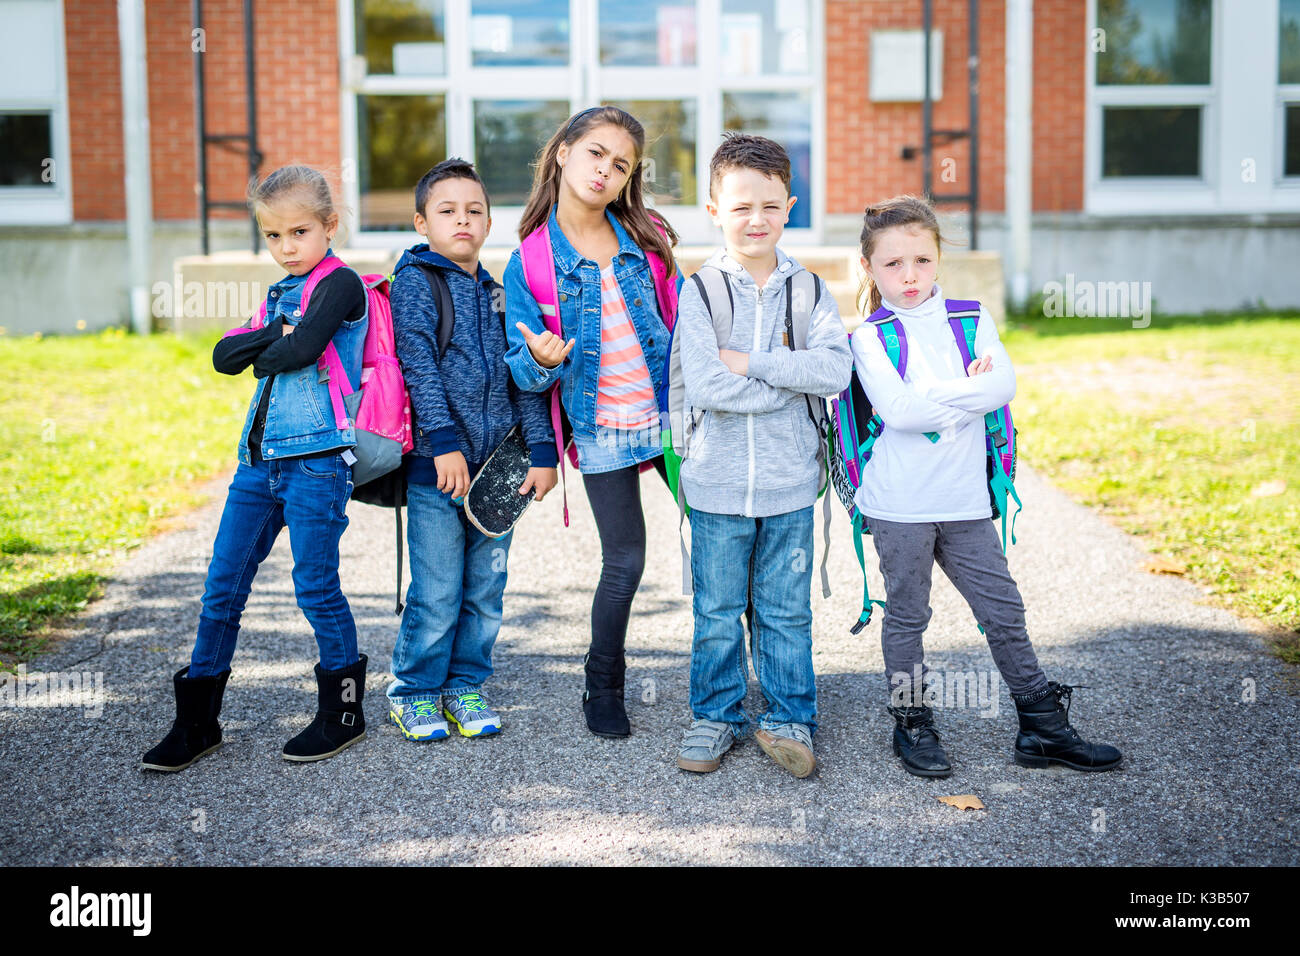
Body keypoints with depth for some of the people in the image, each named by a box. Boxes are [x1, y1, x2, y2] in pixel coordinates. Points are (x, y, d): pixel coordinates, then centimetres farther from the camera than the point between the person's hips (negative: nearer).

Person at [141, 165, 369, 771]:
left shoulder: (340, 284, -4)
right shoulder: (280, 295, 20)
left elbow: (301, 349, -20)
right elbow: (224, 356, 7)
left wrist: (262, 354, -1)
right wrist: (275, 333, -8)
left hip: (316, 459, -7)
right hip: (260, 458, 8)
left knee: (316, 586, 0)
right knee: (223, 585, 7)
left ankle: (343, 711, 17)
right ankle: (197, 720, 16)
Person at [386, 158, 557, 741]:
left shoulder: (499, 294, 13)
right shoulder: (414, 280, -1)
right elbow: (418, 365, -10)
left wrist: (541, 452, 3)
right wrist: (443, 442, -19)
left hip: (495, 466, 5)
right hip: (436, 466, -5)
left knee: (485, 590, 10)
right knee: (437, 594, -2)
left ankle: (465, 686, 25)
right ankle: (413, 692, 16)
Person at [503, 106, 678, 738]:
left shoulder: (646, 239, 0)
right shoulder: (529, 263, -6)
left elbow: (678, 324, 11)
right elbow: (525, 370, -6)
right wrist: (542, 361, -28)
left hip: (670, 414, 2)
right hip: (600, 428, -2)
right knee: (624, 563, 4)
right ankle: (602, 688, 25)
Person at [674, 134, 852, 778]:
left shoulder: (809, 290, 2)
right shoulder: (700, 292, -4)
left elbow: (835, 371, -14)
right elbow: (703, 388, -17)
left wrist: (751, 363, -18)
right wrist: (789, 378, -13)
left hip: (789, 482, 1)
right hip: (717, 482, -1)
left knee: (785, 611, 11)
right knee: (716, 614, 11)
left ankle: (788, 719, 25)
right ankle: (715, 716, 27)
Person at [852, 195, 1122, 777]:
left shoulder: (971, 321, 6)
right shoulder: (870, 337, -4)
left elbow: (1003, 385, -10)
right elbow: (897, 409, -19)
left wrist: (931, 396, -17)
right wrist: (968, 392, -12)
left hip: (965, 500, 3)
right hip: (900, 505, -3)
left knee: (1004, 610, 8)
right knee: (906, 616, 9)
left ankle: (1043, 726, 19)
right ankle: (912, 725, 25)